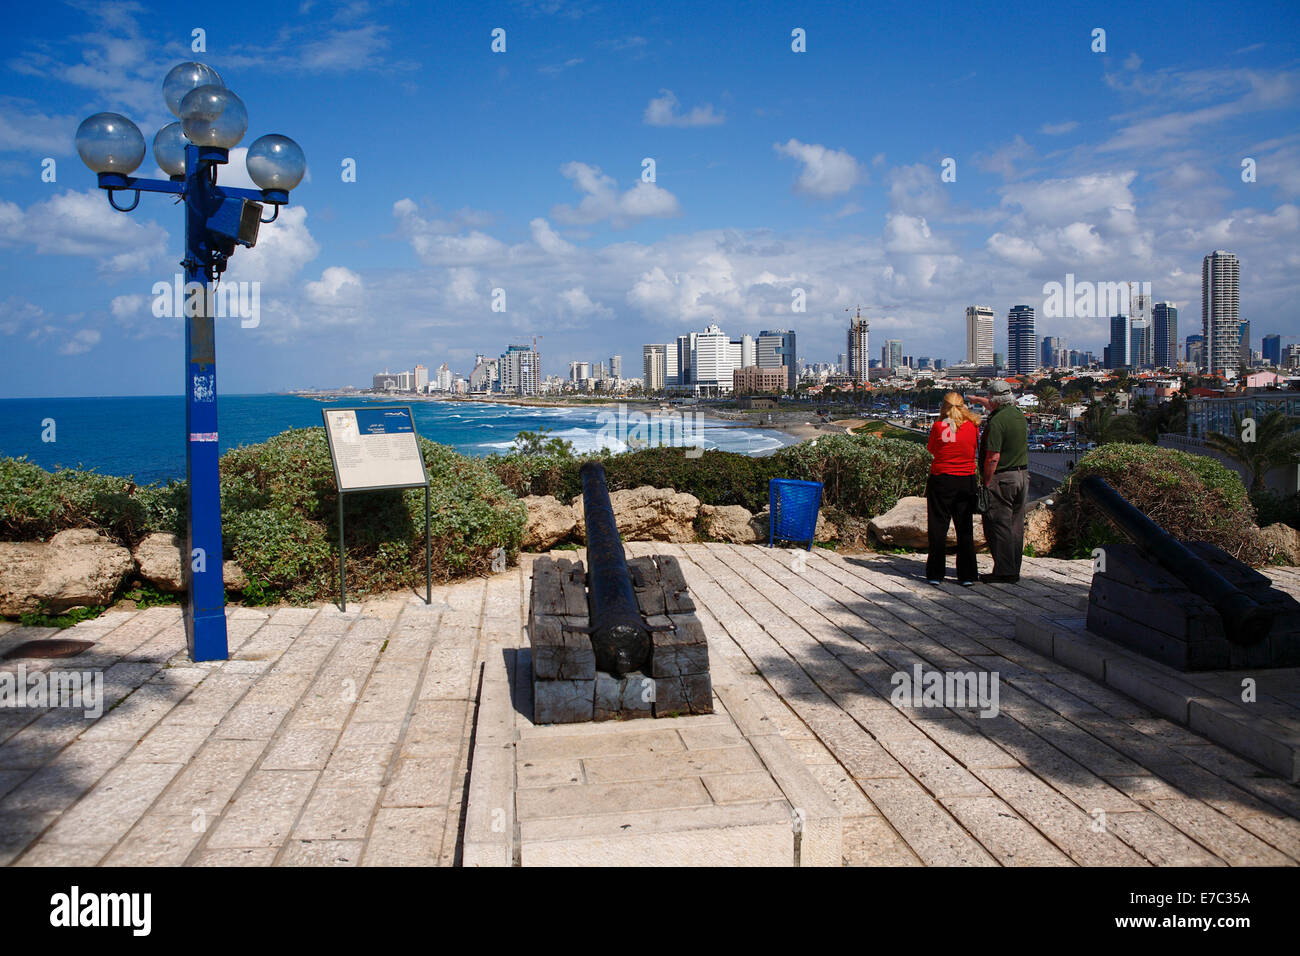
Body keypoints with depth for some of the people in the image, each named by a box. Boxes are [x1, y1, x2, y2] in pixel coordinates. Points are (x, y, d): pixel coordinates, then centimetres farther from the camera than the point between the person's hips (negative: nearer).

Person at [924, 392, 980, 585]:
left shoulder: (938, 427, -9)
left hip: (941, 481, -2)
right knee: (965, 529, 10)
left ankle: (935, 574, 8)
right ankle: (967, 575, 12)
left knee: (938, 528, 6)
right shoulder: (972, 426, -3)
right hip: (967, 481, 2)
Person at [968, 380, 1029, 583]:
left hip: (1002, 478, -8)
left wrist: (986, 482, -13)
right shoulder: (1018, 413, 8)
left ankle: (1004, 573, -2)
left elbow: (993, 458, -22)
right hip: (1022, 474, 8)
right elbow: (996, 407, 31)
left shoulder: (996, 422, -18)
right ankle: (1014, 571, 18)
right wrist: (977, 399, 46)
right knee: (1016, 526, 12)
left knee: (998, 525, -3)